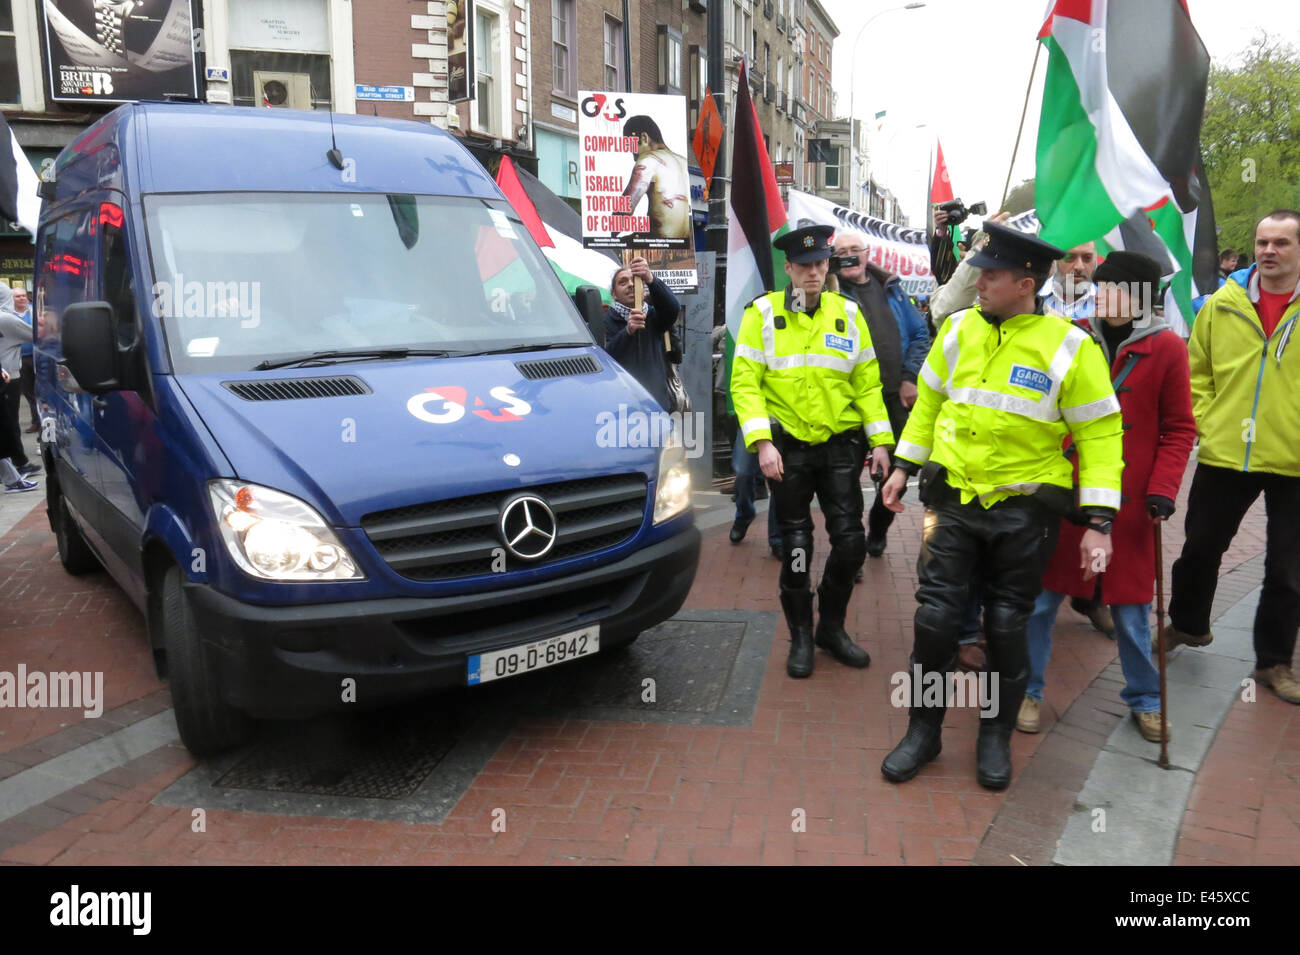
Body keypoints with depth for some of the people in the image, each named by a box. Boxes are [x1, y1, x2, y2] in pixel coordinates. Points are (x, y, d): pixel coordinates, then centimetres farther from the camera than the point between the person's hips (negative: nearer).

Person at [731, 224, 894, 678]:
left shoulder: (848, 313, 4)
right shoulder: (762, 313, -3)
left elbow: (868, 383, 7)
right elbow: (744, 383, -8)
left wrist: (880, 441, 1)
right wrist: (762, 442, -17)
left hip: (841, 445, 2)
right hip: (788, 447, -2)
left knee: (850, 541, 2)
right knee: (795, 546, 5)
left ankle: (831, 627, 24)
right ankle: (801, 637, 22)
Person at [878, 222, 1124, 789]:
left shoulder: (1070, 346, -9)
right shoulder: (958, 329, 2)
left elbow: (1099, 433, -7)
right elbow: (929, 400, 14)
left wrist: (1098, 521, -11)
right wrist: (904, 466, 13)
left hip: (1024, 510, -2)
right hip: (953, 498, 3)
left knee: (1008, 626, 8)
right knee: (936, 616, 2)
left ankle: (996, 736, 29)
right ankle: (923, 731, 21)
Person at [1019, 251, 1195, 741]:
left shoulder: (1166, 347, -3)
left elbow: (1178, 429, 0)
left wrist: (1162, 490, -9)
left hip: (1128, 502, -1)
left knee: (1131, 606, 11)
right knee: (1040, 596, 7)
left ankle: (1145, 699, 31)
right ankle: (1027, 691, 23)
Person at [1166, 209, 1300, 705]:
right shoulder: (1222, 304, 0)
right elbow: (1197, 372, 8)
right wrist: (1204, 423, -3)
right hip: (1224, 455, 2)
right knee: (1200, 548, 16)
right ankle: (1187, 624, 40)